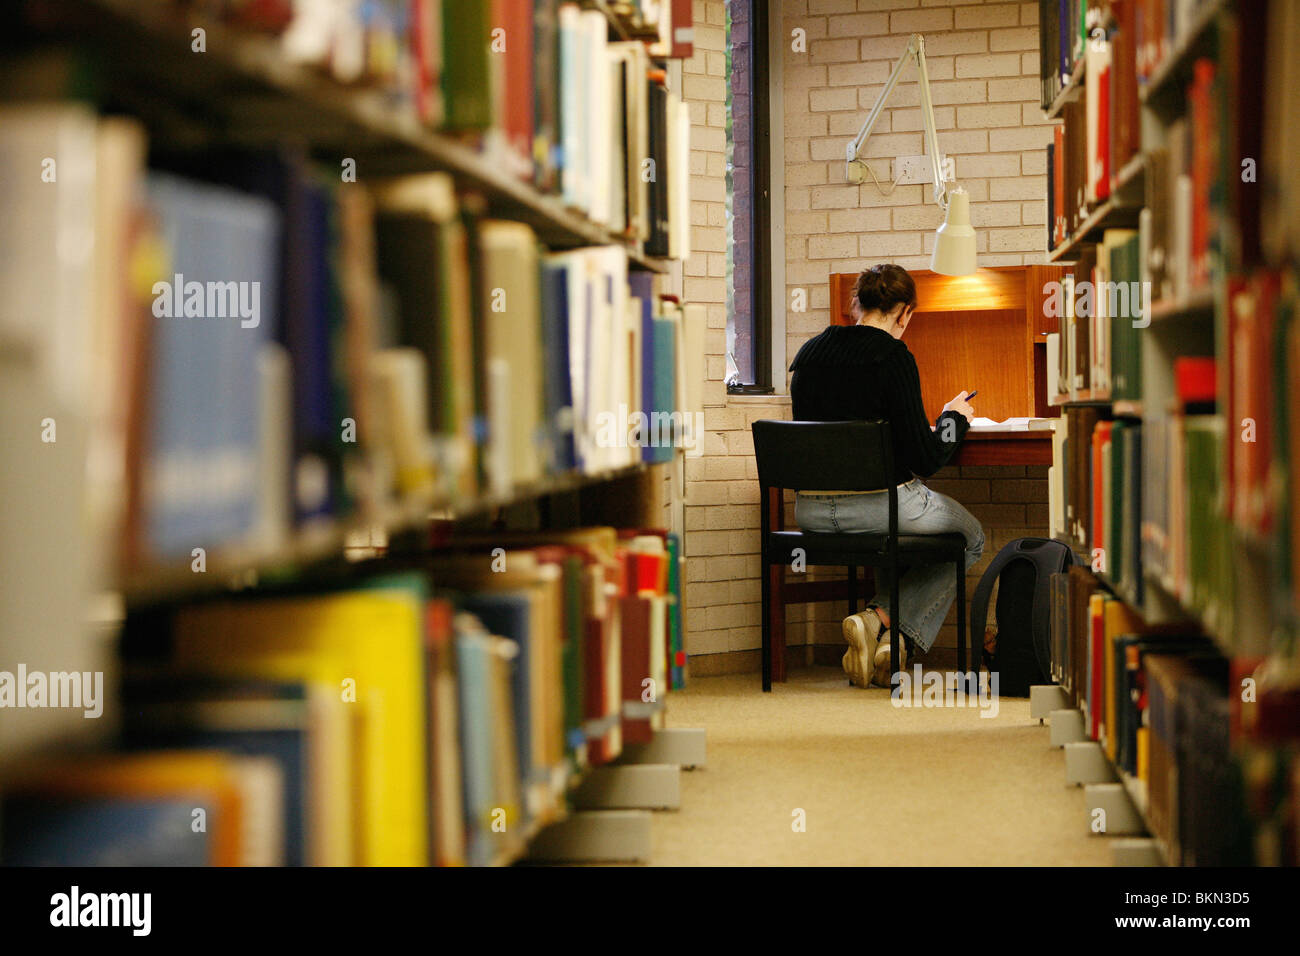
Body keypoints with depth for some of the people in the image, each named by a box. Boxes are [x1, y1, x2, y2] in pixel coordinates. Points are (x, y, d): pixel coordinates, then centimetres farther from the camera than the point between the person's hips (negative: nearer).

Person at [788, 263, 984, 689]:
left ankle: (879, 623, 19)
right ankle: (883, 620, 4)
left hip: (811, 510, 6)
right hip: (879, 503, -6)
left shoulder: (809, 352, 6)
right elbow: (925, 460, -14)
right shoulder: (893, 357, -13)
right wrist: (954, 419, 6)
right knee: (971, 538, 21)